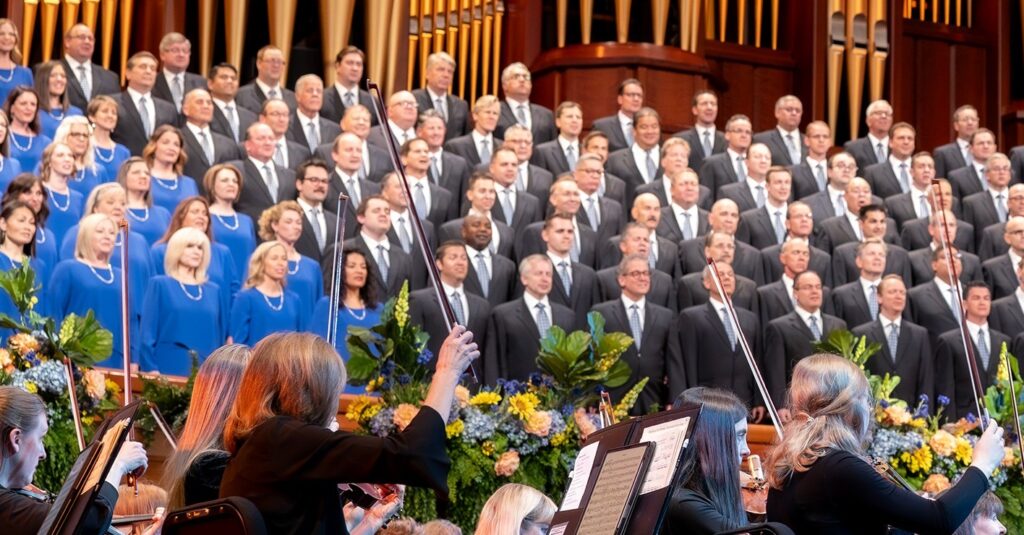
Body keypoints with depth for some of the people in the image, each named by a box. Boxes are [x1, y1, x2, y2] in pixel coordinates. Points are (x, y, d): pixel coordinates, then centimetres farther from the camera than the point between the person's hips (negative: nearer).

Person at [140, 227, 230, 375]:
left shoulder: (215, 291, 15)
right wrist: (151, 369, -10)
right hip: (169, 368, -4)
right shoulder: (160, 284, 4)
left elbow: (221, 335, 15)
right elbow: (148, 332, -1)